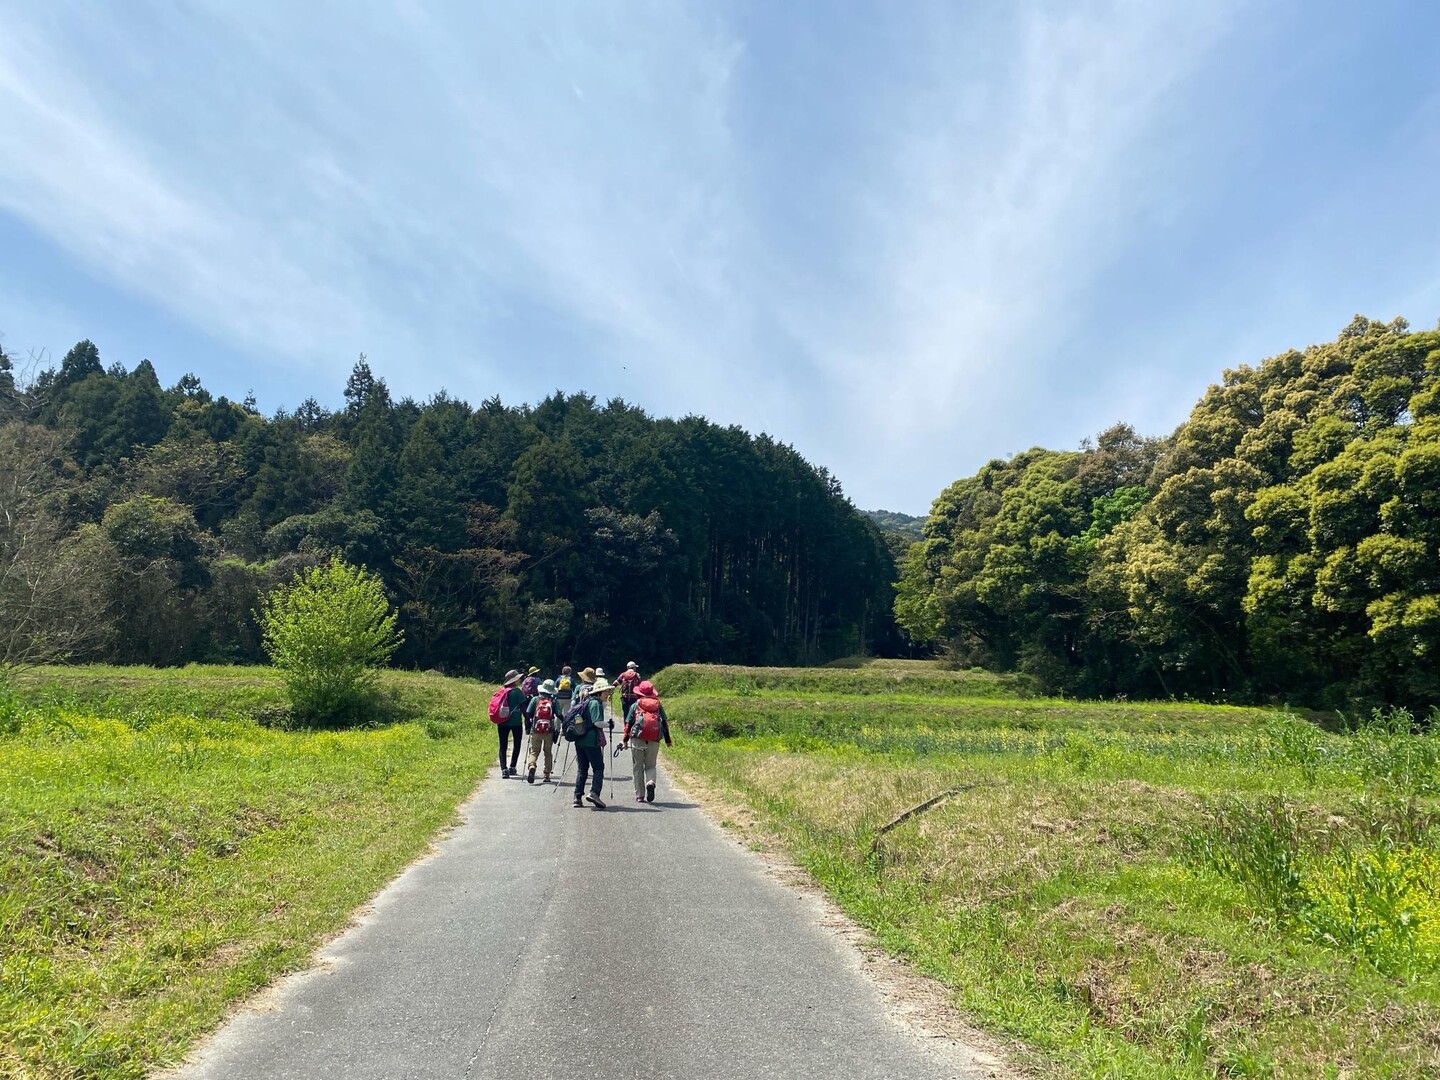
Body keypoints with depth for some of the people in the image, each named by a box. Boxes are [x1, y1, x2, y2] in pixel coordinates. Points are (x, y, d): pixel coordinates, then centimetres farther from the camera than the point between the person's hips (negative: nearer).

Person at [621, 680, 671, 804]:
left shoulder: (635, 705, 6)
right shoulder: (658, 705, 10)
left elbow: (628, 723, 4)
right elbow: (665, 723, 10)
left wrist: (625, 740, 11)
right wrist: (668, 740, 18)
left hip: (638, 739, -1)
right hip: (654, 741, 1)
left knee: (638, 767, 9)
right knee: (651, 765, 13)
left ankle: (640, 796, 10)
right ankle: (651, 782, -18)